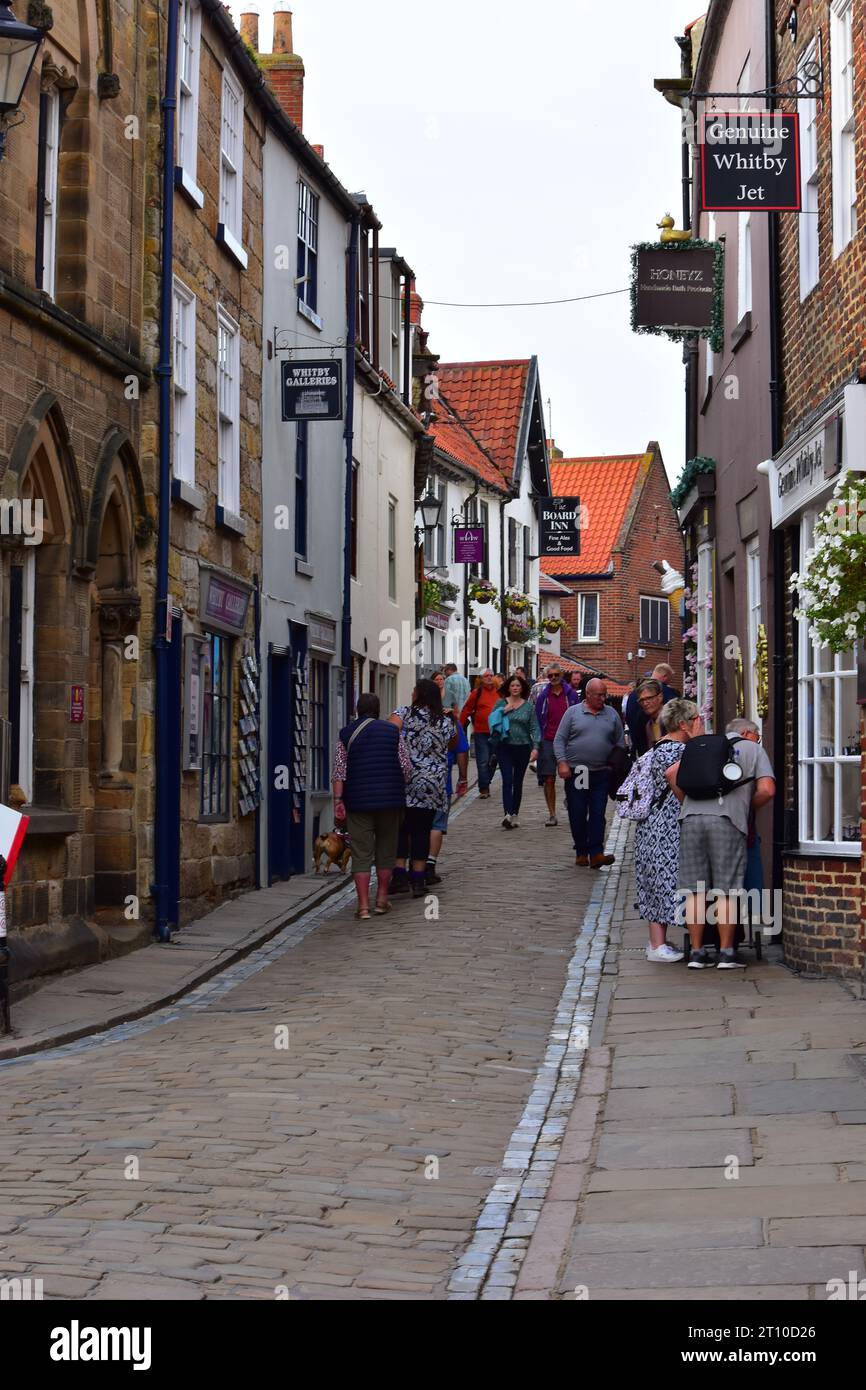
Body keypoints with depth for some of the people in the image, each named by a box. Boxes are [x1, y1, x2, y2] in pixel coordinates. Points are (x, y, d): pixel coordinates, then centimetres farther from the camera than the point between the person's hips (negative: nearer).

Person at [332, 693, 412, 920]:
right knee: (386, 850, 15)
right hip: (390, 799, 1)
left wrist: (338, 800, -4)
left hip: (358, 801, -1)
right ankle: (382, 899, 20)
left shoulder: (346, 735, 2)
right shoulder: (392, 732, 5)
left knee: (361, 853, 0)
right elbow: (407, 768, 4)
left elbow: (340, 771, -5)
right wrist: (400, 791, 18)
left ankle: (363, 905, -5)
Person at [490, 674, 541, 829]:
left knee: (518, 783, 8)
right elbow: (491, 720, 0)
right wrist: (503, 710, -12)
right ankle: (508, 814, -23)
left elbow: (534, 728, 3)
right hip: (505, 747, -1)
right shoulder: (502, 703, 5)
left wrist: (535, 747, -7)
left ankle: (515, 815, 18)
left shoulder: (528, 706, 5)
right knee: (507, 781, -13)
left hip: (523, 748, 1)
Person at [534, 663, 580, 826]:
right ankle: (552, 814, 3)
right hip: (548, 742, 1)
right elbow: (538, 720, 9)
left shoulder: (571, 694, 2)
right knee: (549, 780, -1)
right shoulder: (543, 696, 5)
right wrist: (538, 742, 3)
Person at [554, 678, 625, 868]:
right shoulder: (573, 712, 3)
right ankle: (581, 852, 13)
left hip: (601, 774, 1)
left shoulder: (611, 714, 9)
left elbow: (620, 743, 14)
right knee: (577, 814, 2)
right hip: (575, 772, -1)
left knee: (598, 814, -5)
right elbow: (559, 740, 2)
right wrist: (562, 762, -9)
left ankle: (596, 853, -7)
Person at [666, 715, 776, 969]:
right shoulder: (754, 749, 14)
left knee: (694, 891, 6)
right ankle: (726, 953, 5)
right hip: (727, 820, -3)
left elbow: (671, 773, 13)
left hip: (692, 818, 3)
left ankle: (696, 952, 9)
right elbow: (767, 790, 1)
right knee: (726, 892, 3)